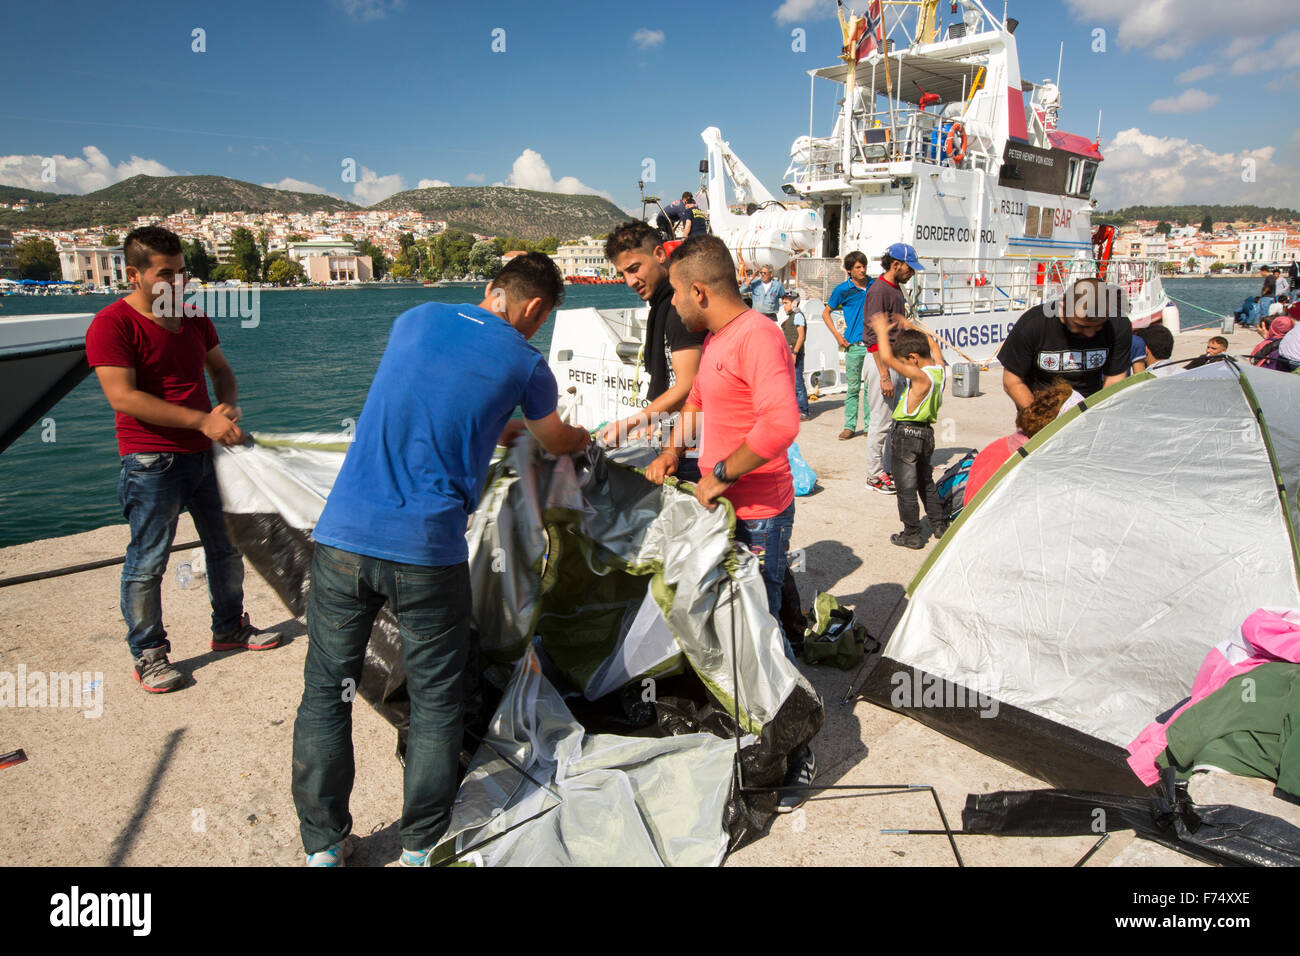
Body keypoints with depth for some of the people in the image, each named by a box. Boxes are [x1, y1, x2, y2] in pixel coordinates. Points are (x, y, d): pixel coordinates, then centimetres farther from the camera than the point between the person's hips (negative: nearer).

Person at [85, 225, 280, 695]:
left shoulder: (194, 318, 11)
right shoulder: (112, 325, -12)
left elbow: (221, 369, 20)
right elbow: (124, 396, -20)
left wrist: (227, 406, -3)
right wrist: (203, 421, -23)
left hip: (205, 453, 7)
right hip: (152, 462, -7)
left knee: (226, 547, 16)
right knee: (147, 563, 0)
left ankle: (230, 628, 33)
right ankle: (148, 654, 15)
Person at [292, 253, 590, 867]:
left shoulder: (415, 321, 13)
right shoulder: (524, 363, 3)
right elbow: (556, 443, 23)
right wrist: (586, 438, 47)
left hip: (343, 535, 4)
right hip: (427, 552, -3)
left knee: (325, 693, 14)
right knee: (435, 701, 13)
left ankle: (323, 845, 25)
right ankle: (421, 845, 24)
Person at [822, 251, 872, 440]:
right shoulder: (842, 289, 0)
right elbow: (826, 313, 10)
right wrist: (837, 335, 0)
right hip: (854, 346, -2)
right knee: (853, 387, 3)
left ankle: (870, 424, 14)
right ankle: (850, 426, 10)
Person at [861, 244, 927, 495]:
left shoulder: (896, 289, 14)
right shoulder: (879, 290, -15)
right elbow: (875, 337, -20)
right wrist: (884, 376, -23)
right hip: (881, 361, -10)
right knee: (881, 420, -4)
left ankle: (891, 468, 24)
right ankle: (874, 474, 5)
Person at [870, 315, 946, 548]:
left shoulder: (920, 377, -24)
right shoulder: (938, 368, -1)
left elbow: (887, 358, -31)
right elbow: (934, 346, 21)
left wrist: (882, 331, -19)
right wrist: (911, 328, 22)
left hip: (907, 435, -9)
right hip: (926, 433, 9)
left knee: (906, 487, 2)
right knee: (926, 482, 23)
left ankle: (912, 535, 8)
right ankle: (939, 526, 32)